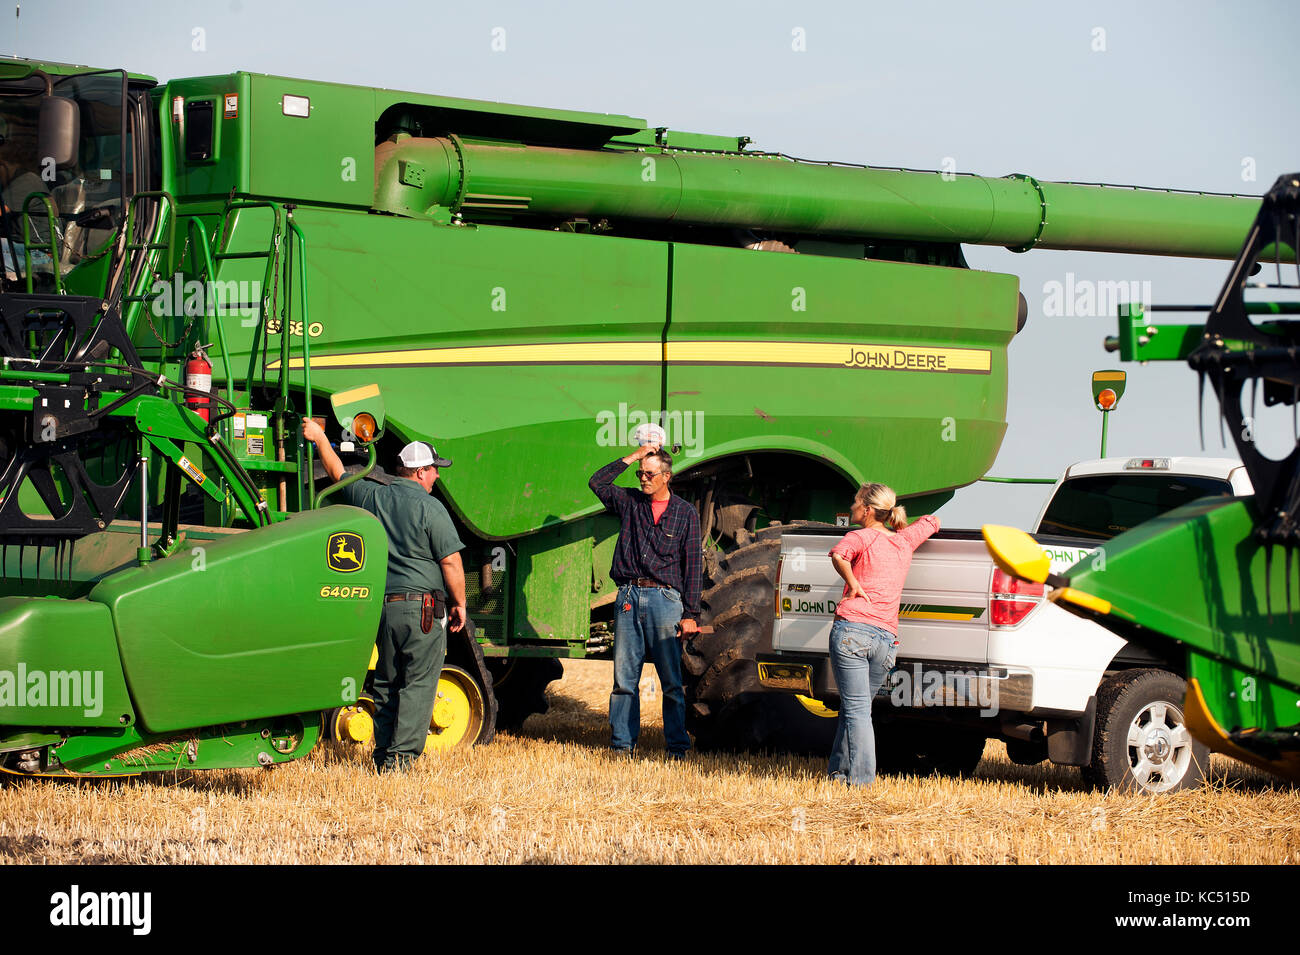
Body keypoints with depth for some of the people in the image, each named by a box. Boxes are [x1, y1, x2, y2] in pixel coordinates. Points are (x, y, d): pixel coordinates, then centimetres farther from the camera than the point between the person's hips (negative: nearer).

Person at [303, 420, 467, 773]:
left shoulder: (372, 497, 6)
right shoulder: (429, 508, -10)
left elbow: (338, 475, 23)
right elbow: (450, 561, -11)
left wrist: (320, 439, 38)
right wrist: (459, 604, 0)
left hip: (382, 606, 6)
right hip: (420, 605, -6)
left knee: (386, 681, 14)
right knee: (418, 682, -3)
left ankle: (383, 755, 17)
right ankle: (401, 755, -9)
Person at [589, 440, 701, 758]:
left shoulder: (685, 513, 6)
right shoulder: (630, 502, 13)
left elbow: (692, 567, 5)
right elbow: (597, 482, 3)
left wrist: (690, 614, 0)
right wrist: (632, 457, 0)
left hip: (664, 600, -2)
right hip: (629, 597, 2)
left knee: (671, 680, -2)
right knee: (624, 678, 3)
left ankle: (677, 746, 3)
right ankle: (622, 743, 8)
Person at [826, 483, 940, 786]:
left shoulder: (861, 537, 1)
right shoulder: (904, 541, 18)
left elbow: (838, 554, -21)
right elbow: (932, 522, 38)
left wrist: (853, 584, -9)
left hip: (852, 630, -5)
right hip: (887, 639, 5)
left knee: (856, 709, -8)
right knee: (855, 707, 18)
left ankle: (861, 778, -15)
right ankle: (841, 770, 20)